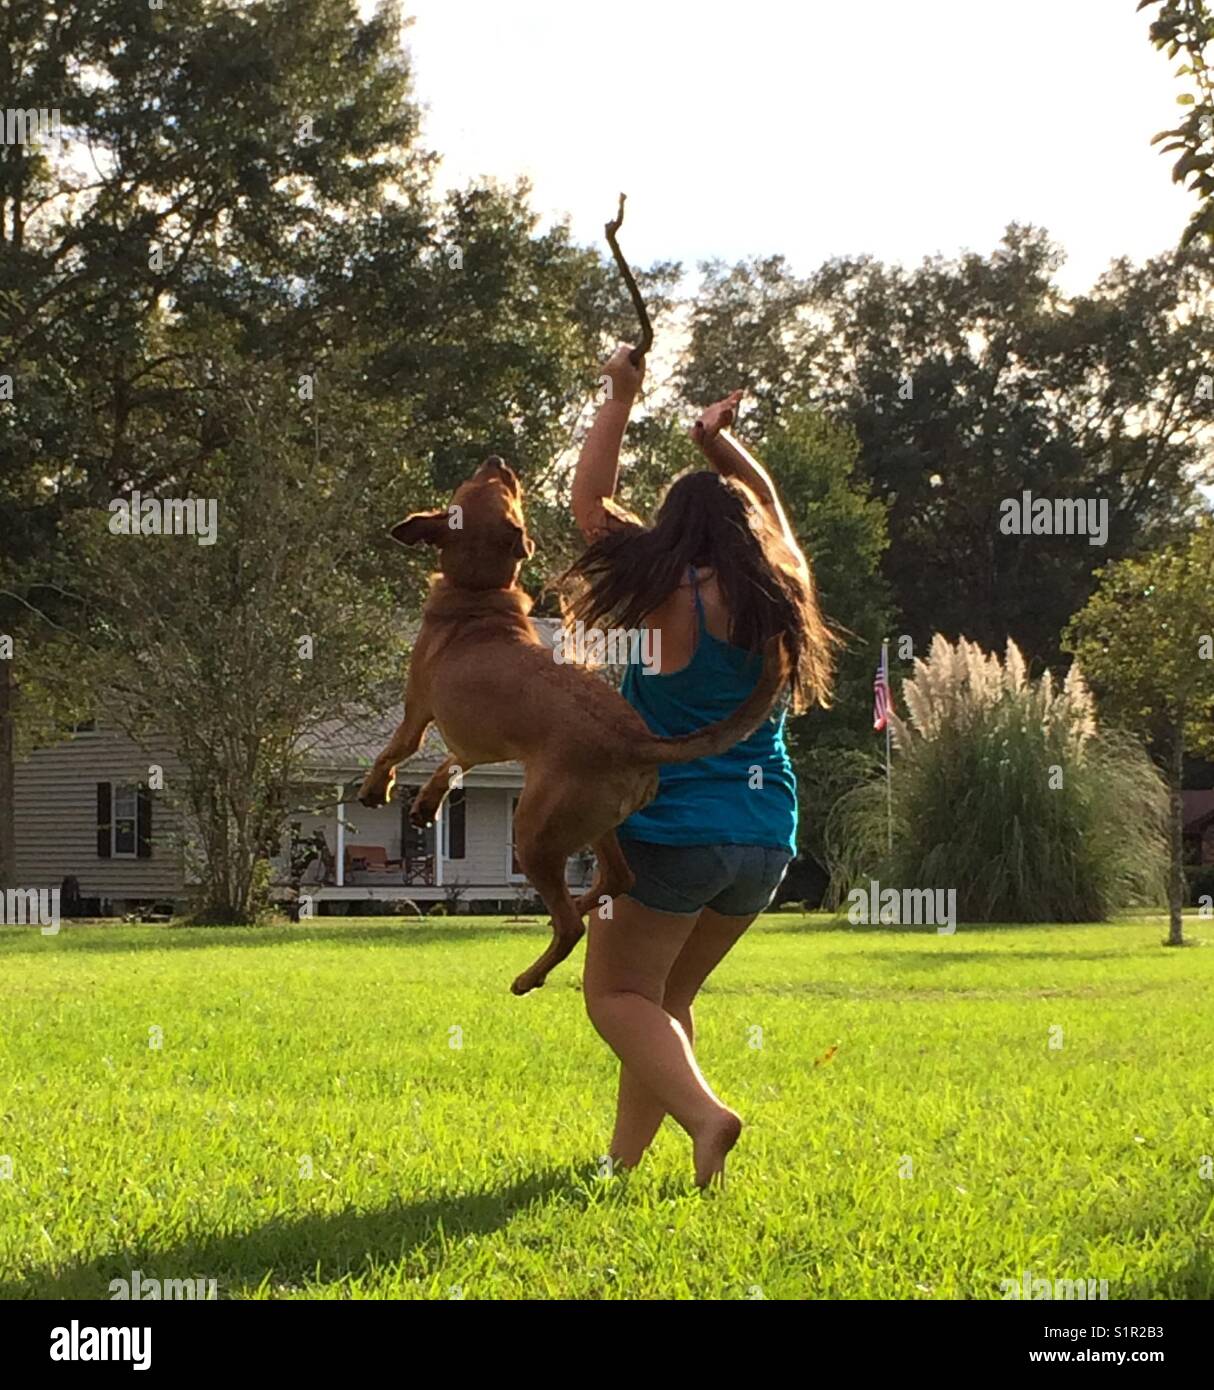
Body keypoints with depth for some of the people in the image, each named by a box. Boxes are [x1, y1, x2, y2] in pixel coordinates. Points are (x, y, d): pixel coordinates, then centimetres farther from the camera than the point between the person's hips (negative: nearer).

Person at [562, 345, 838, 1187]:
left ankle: (704, 1112, -21)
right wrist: (722, 442, 28)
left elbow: (589, 502, -1)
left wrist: (621, 400, 5)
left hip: (673, 831, -6)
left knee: (619, 994, 3)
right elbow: (768, 509, 26)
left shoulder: (674, 597, -10)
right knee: (669, 996, 19)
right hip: (766, 839, 6)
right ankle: (626, 1154, 18)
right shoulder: (783, 597, 5)